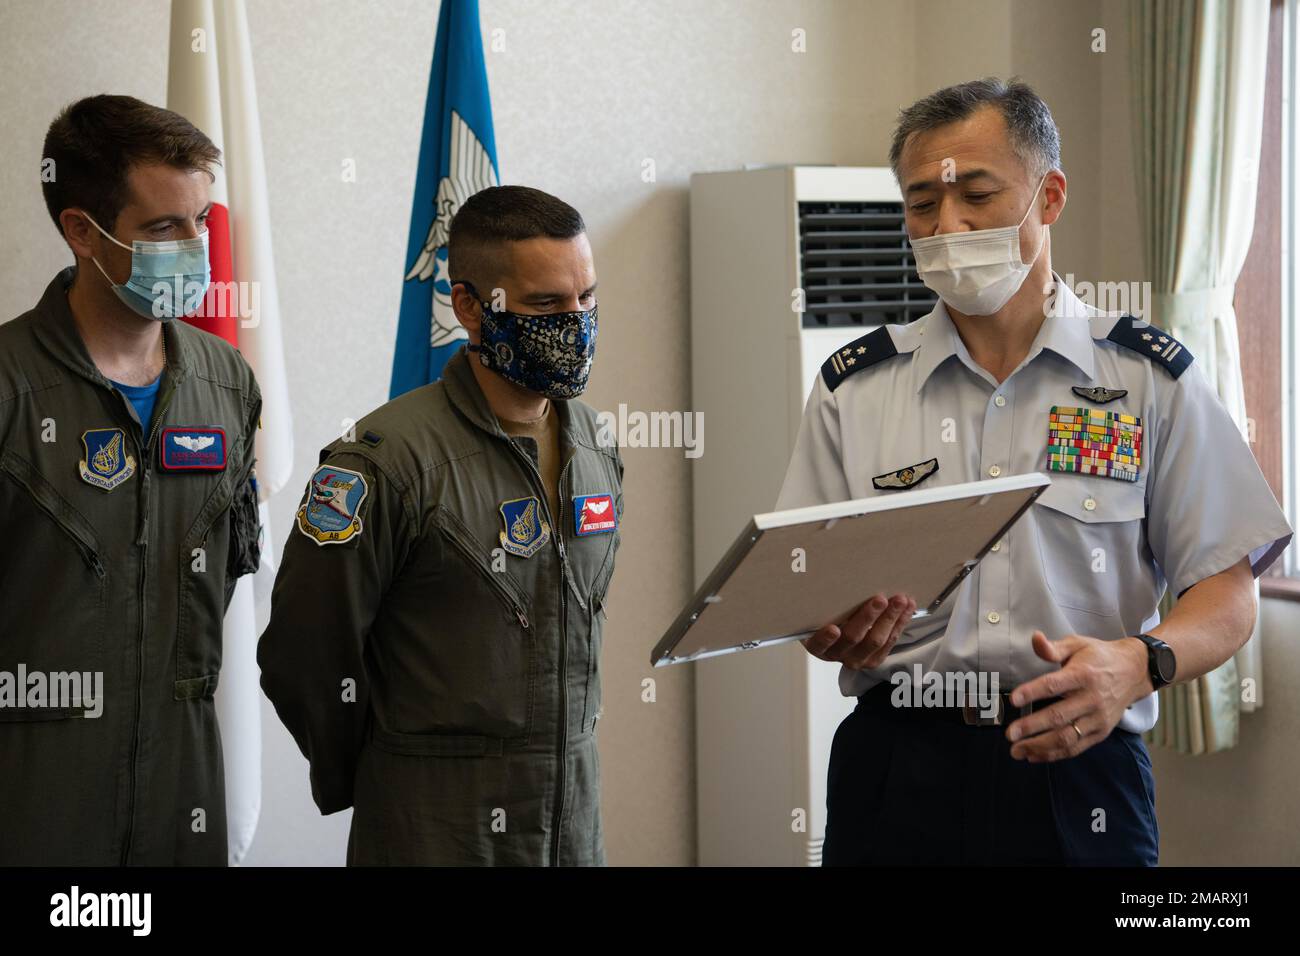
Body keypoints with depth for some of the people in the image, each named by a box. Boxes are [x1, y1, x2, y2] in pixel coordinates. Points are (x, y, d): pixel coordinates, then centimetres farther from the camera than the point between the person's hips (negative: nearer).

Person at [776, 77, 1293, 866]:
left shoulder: (1150, 377, 3)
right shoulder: (854, 388, 7)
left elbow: (1228, 594, 1)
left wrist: (1138, 664, -19)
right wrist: (837, 635, -16)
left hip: (1077, 765, -1)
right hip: (896, 765, 1)